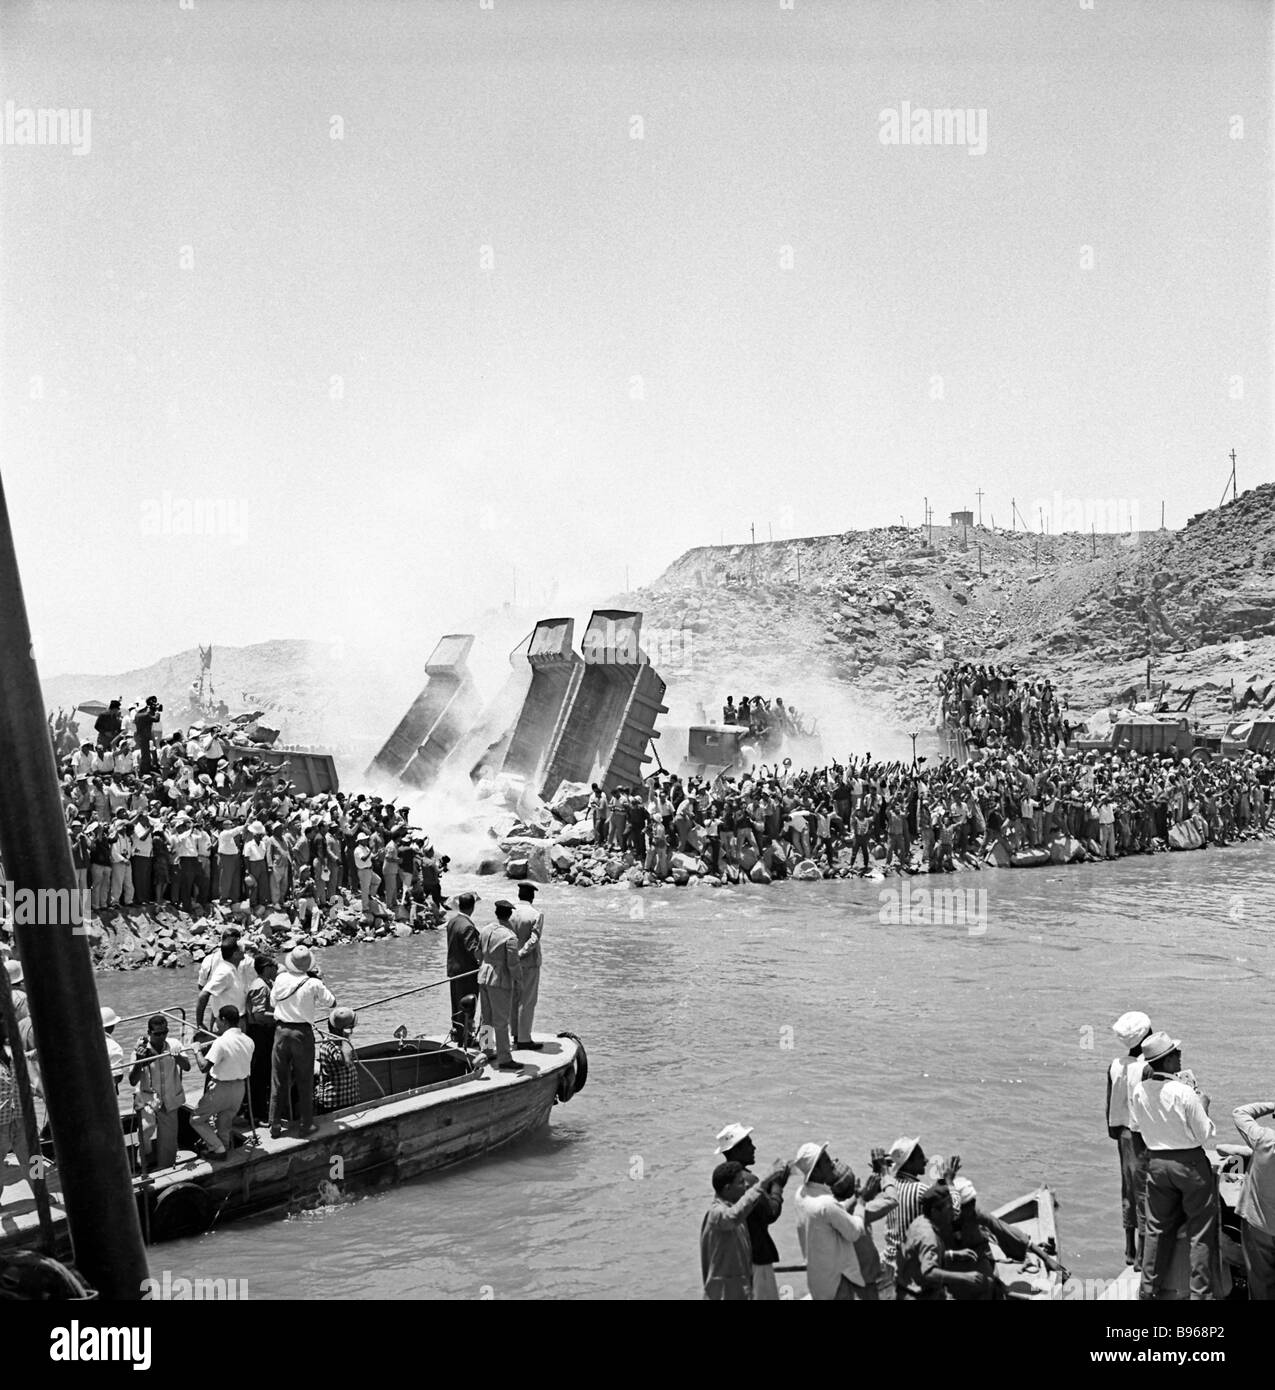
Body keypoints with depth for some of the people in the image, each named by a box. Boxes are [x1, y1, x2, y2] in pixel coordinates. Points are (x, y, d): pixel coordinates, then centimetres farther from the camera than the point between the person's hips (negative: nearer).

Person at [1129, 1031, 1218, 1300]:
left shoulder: (1138, 1091, -7)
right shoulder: (1183, 1093, -23)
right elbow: (1204, 1134, -13)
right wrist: (1203, 1106, 2)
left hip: (1156, 1162, 5)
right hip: (1190, 1163, -5)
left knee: (1158, 1228, 17)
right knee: (1200, 1231, 9)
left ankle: (1149, 1288, 25)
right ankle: (1200, 1292, 14)